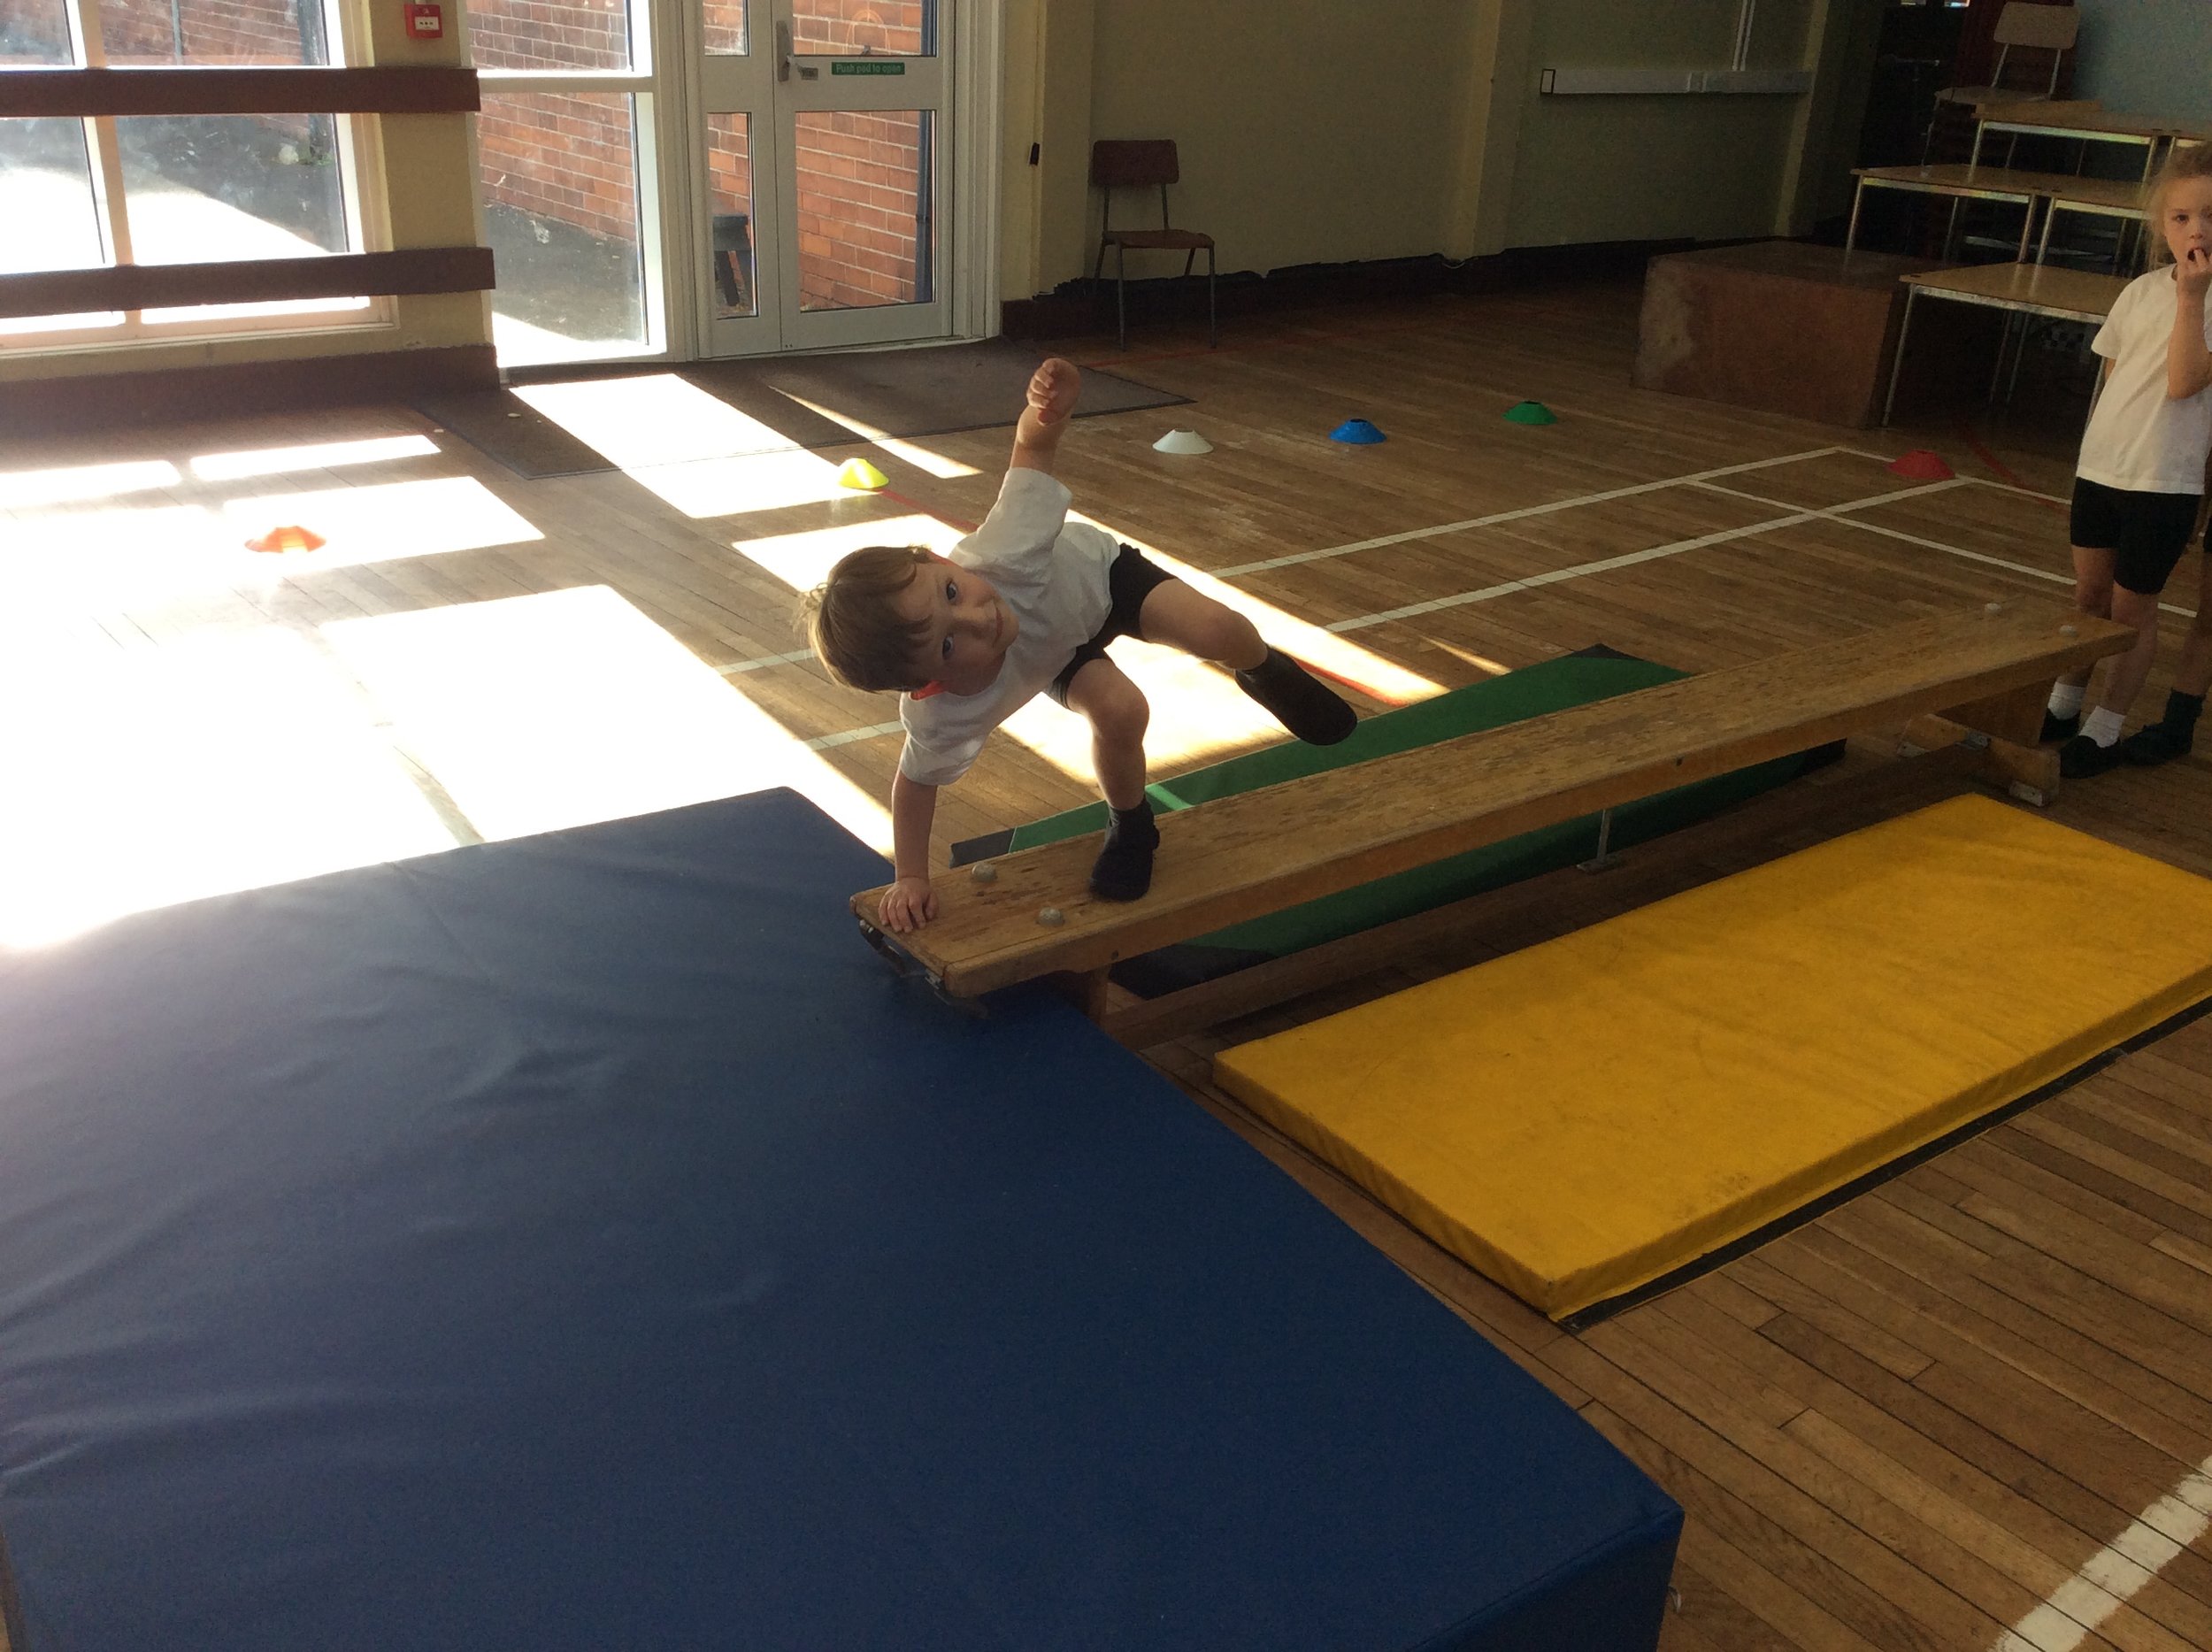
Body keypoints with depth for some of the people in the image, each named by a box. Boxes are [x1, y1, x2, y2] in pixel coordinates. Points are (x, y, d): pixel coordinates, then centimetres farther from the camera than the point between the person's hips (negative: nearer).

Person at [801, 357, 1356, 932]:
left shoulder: (1001, 553, -47)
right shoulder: (940, 719, -42)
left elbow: (1031, 444, -36)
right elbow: (916, 783, -22)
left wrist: (1051, 408, -57)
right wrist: (910, 878, -20)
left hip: (1093, 566, 1)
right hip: (1056, 653, 0)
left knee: (1218, 632, -18)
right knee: (1118, 711, -26)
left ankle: (1265, 673, 23)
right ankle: (1130, 828, 9)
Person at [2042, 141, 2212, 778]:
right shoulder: (2141, 291, 6)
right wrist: (2102, 446, 11)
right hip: (2099, 468, 5)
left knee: (2132, 607, 4)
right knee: (2089, 593, 17)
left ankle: (2102, 732, 14)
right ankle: (2063, 707, 31)